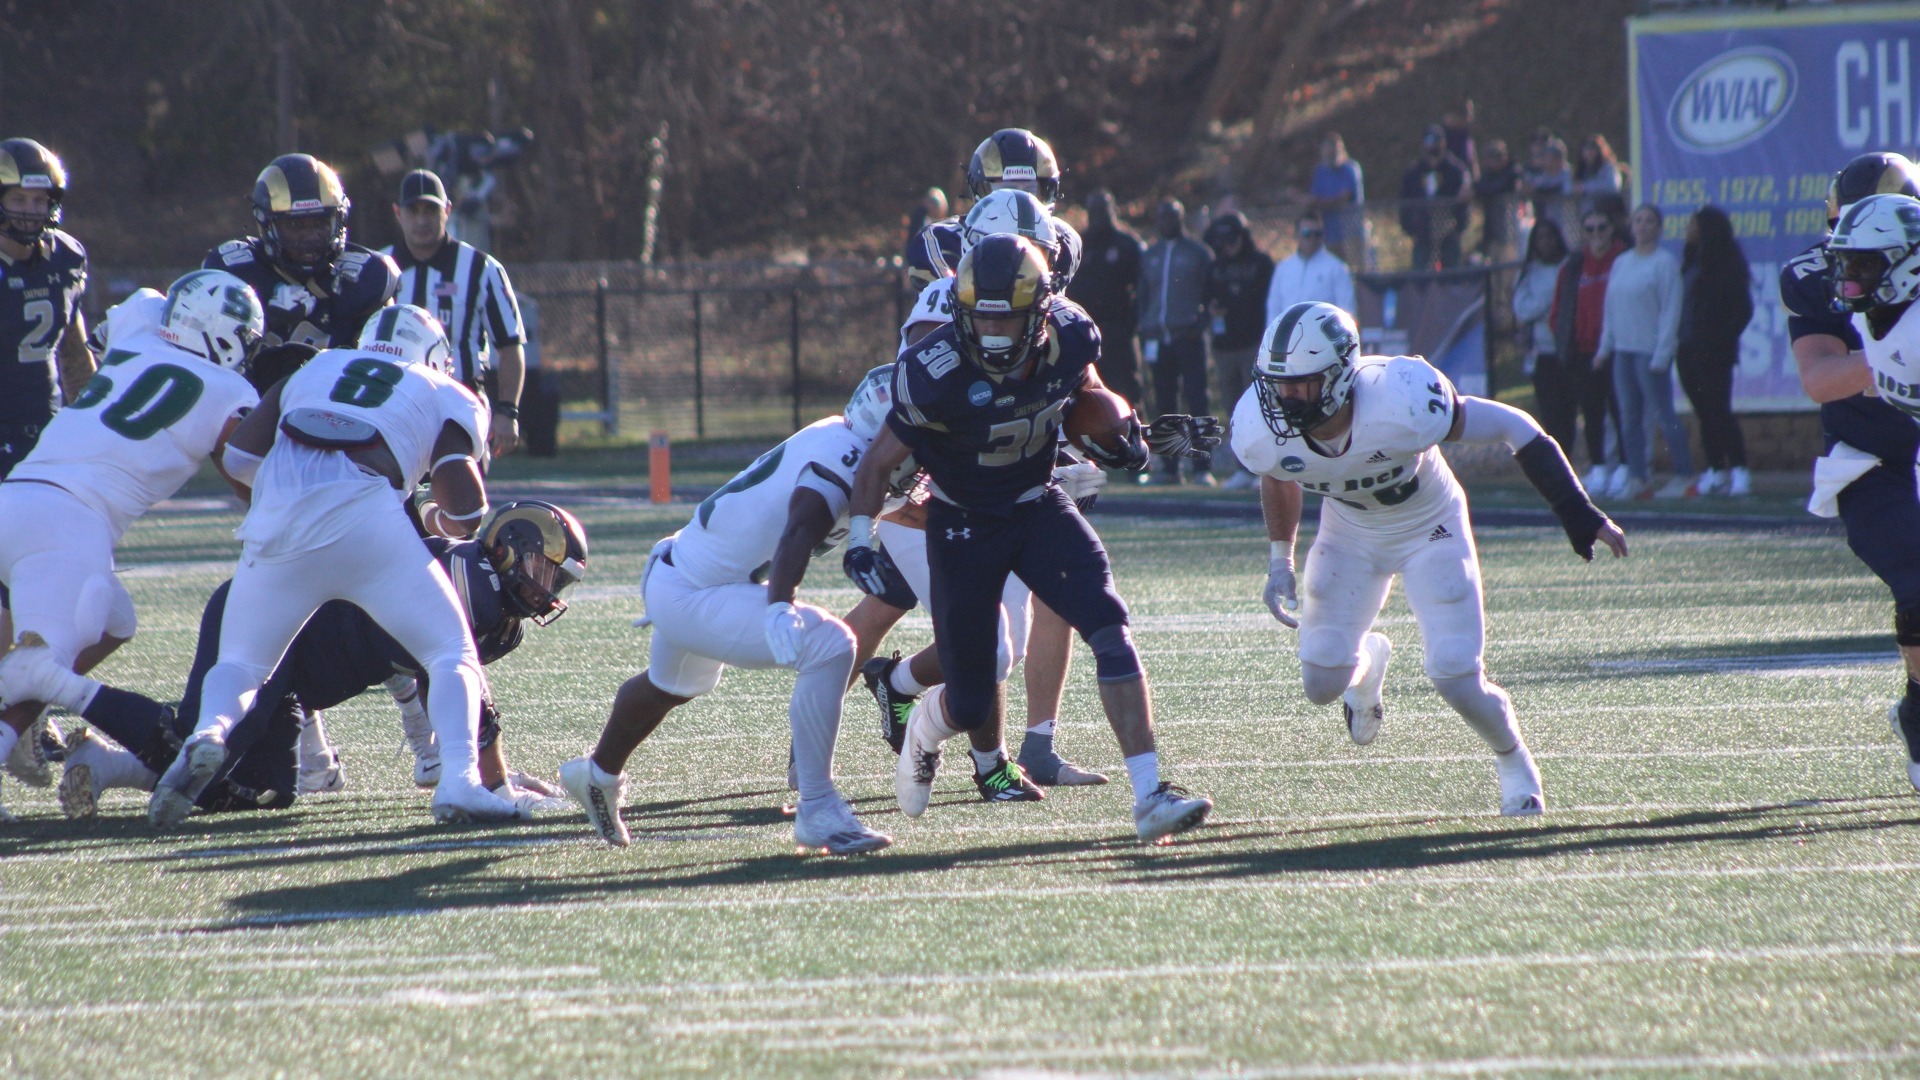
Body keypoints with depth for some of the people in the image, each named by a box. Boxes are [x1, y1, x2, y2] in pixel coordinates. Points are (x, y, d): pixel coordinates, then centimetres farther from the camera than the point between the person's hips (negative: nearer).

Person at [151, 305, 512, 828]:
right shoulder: (446, 398, 24)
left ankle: (208, 732, -13)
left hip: (277, 527, 2)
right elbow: (466, 511, 11)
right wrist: (437, 517, 34)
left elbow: (239, 456, 20)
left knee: (239, 664, 20)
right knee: (453, 655, 12)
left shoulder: (317, 368, 31)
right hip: (363, 517, -2)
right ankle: (458, 778, -12)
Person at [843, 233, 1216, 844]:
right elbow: (879, 463, -16)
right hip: (964, 524, -3)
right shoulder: (938, 375, -29)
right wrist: (860, 541, -27)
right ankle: (926, 728, 42)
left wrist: (1117, 435, -6)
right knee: (973, 701, 2)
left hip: (1038, 506, 3)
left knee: (1109, 627, -20)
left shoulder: (1070, 337, -16)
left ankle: (1149, 795, -21)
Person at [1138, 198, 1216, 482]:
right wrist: (1144, 332, 8)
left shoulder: (1198, 253, 5)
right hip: (1158, 338, 5)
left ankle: (1202, 466, -10)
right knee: (1165, 404, 4)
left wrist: (1200, 325, -11)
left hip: (1188, 337, -5)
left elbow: (1211, 295, 2)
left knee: (1196, 401, -9)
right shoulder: (1149, 256, 17)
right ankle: (1169, 465, 7)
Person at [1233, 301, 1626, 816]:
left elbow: (1514, 428, -25)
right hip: (1349, 533, 3)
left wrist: (1581, 516, -24)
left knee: (1459, 683, -11)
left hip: (1429, 530, -3)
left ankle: (1514, 763, 23)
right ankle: (1369, 658, 37)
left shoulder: (1402, 404, -40)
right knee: (1322, 685, -2)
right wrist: (1279, 562, 6)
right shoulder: (1262, 432, -27)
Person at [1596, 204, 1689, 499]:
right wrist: (1605, 347, 14)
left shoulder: (1664, 262, -6)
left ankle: (1684, 478, -4)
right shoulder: (1621, 263, 16)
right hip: (1623, 351, 7)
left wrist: (1661, 354, -16)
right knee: (1629, 418, 5)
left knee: (1663, 416, -7)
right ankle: (1638, 478, 8)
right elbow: (1611, 309, 21)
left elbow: (1670, 311, -10)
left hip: (1651, 350, -7)